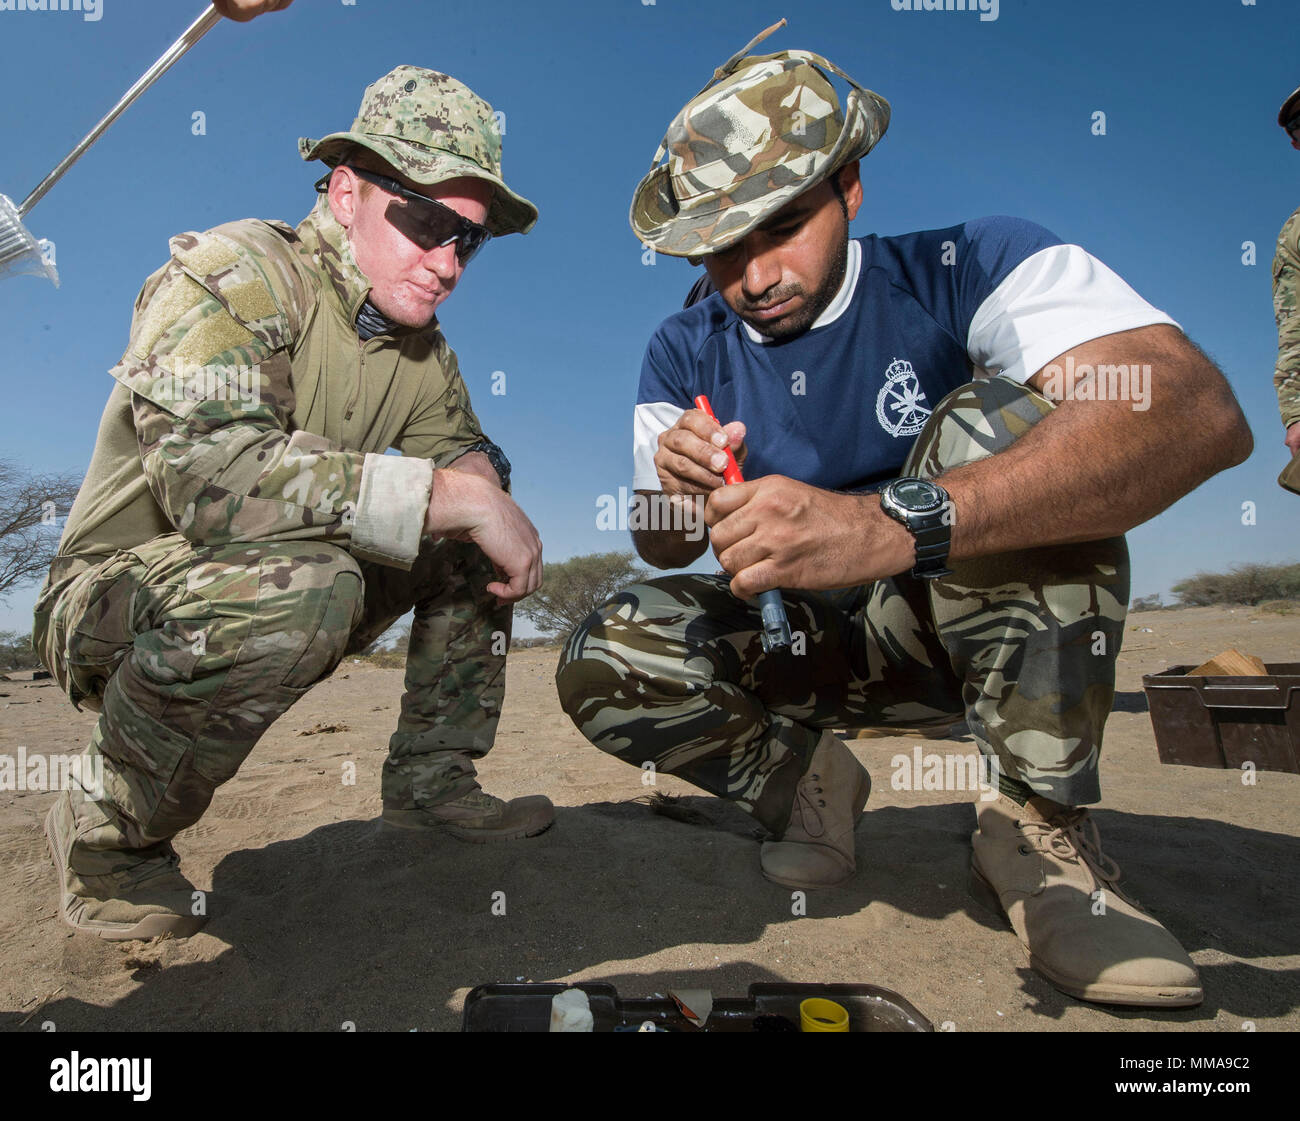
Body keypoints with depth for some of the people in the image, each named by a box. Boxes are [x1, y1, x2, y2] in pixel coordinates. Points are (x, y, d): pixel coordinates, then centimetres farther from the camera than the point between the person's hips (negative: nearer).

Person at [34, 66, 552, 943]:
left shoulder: (418, 345, 4)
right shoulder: (234, 276, -18)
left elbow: (464, 450, 11)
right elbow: (207, 472, -34)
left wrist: (482, 479, -15)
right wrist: (454, 495, -34)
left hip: (270, 610, 7)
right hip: (112, 598, -7)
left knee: (472, 535, -2)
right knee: (297, 582, -38)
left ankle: (431, 779, 5)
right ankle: (109, 831, -11)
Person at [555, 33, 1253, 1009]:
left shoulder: (965, 265, -15)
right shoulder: (684, 354, -2)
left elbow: (1202, 413, -33)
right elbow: (661, 551, 3)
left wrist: (891, 525, -47)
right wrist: (681, 497, -23)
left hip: (990, 629, -2)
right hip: (809, 648, 3)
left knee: (1000, 415, -29)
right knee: (603, 660, -19)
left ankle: (1040, 828, -19)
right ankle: (811, 780, 5)